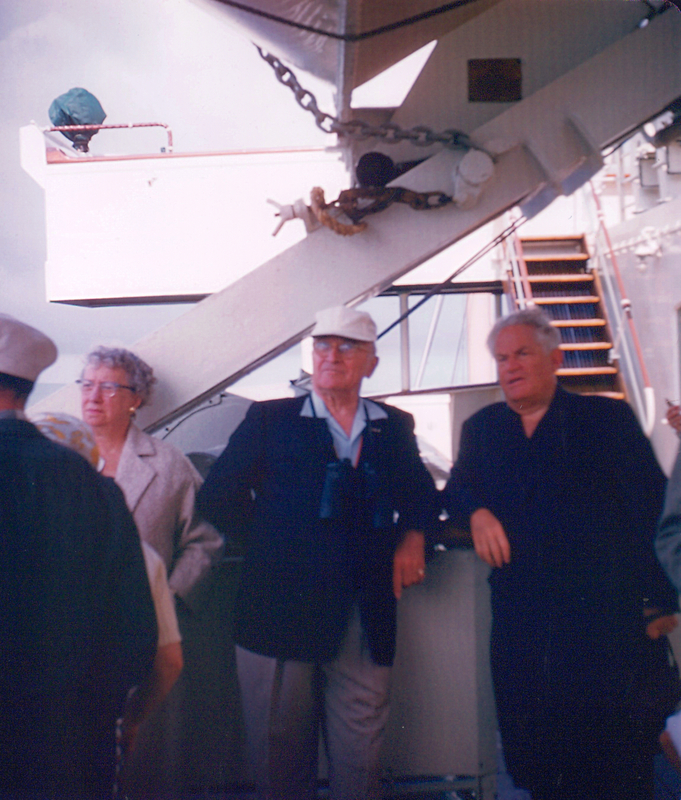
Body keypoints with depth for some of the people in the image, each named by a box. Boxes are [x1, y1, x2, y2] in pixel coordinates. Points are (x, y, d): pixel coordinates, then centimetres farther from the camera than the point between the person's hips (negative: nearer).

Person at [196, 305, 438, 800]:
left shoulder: (395, 427, 10)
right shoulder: (269, 420, 4)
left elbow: (421, 494, 23)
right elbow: (218, 499, 5)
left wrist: (413, 534, 4)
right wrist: (273, 538, 2)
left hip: (366, 623, 2)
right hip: (281, 615, -1)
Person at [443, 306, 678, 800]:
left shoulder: (608, 418, 3)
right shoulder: (482, 428, 15)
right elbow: (457, 490, 18)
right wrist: (476, 513, -7)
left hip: (605, 615, -3)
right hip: (520, 620, 3)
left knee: (617, 753, 1)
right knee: (530, 750, 9)